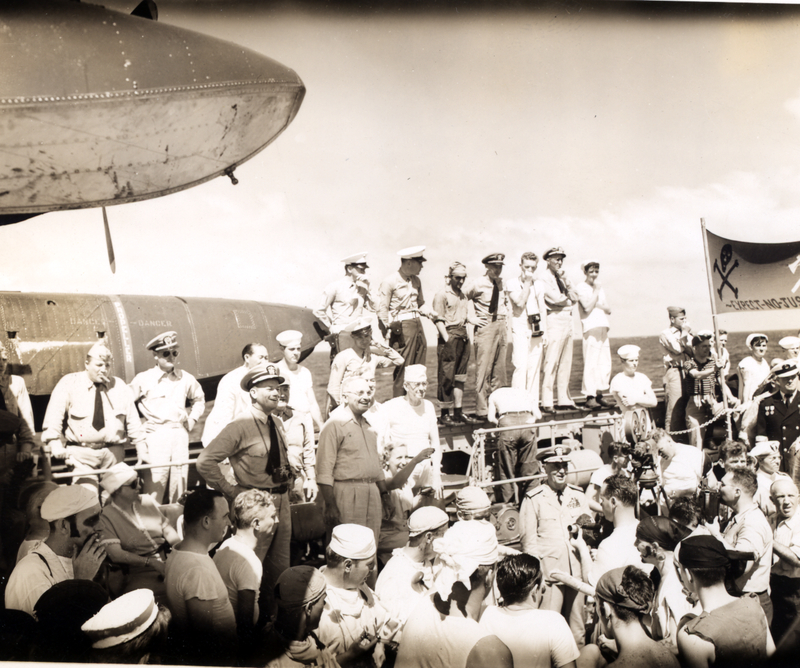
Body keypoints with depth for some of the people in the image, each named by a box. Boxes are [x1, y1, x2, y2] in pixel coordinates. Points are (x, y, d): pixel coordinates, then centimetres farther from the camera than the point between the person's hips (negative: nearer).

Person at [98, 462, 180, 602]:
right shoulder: (106, 516, -4)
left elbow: (168, 531, 13)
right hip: (138, 572, -5)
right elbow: (116, 554, -12)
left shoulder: (147, 500, 13)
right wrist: (152, 563, -20)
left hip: (170, 562, 5)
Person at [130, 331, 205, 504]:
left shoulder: (186, 378, 10)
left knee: (180, 482, 6)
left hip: (180, 434, 4)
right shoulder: (143, 379, -1)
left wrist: (192, 420, 15)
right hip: (155, 436, -4)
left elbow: (199, 400, 27)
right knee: (154, 483, -9)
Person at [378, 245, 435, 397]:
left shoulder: (416, 281, 14)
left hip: (417, 325, 7)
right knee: (403, 372, -6)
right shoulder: (390, 281, -7)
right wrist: (388, 328, -12)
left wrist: (430, 313, 4)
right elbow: (382, 309, -6)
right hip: (401, 327, -7)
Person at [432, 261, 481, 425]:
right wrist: (447, 339, -16)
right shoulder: (442, 295, -4)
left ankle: (459, 412, 15)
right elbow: (438, 320, -9)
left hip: (463, 336, 8)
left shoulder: (463, 296, 19)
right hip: (449, 335, -7)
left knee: (460, 375, 10)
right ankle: (445, 414, 1)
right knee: (446, 376, -5)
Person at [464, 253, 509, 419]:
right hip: (485, 327, -6)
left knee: (499, 367, 8)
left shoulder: (502, 283, 12)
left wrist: (505, 311, 13)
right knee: (483, 368, -8)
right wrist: (472, 317, -6)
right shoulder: (477, 284, -7)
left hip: (501, 326, 6)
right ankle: (482, 409, -3)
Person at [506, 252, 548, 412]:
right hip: (520, 329, -4)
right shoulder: (512, 283, 0)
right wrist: (527, 283, -9)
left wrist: (545, 332, 9)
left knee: (535, 367, 5)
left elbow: (543, 309, 14)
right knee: (520, 366, -13)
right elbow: (520, 302, -16)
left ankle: (533, 405, 10)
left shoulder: (538, 284, 14)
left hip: (536, 329, 4)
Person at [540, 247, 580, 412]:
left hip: (568, 320, 8)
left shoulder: (562, 278, 22)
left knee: (566, 363, 7)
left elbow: (574, 298, 12)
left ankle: (564, 399, 12)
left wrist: (565, 280, 1)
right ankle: (547, 403, -9)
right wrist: (568, 301, 4)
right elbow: (555, 298, -15)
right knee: (551, 363, -11)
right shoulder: (544, 279, -3)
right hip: (554, 320, -8)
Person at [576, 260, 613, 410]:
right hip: (591, 328, -7)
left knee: (605, 363, 6)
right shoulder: (581, 287, -1)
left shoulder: (599, 287, 20)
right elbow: (588, 307, -13)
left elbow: (608, 309, 14)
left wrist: (599, 305, -6)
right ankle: (590, 397, -6)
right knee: (591, 363, -9)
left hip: (603, 328, 7)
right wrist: (596, 291, -7)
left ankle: (599, 395, 13)